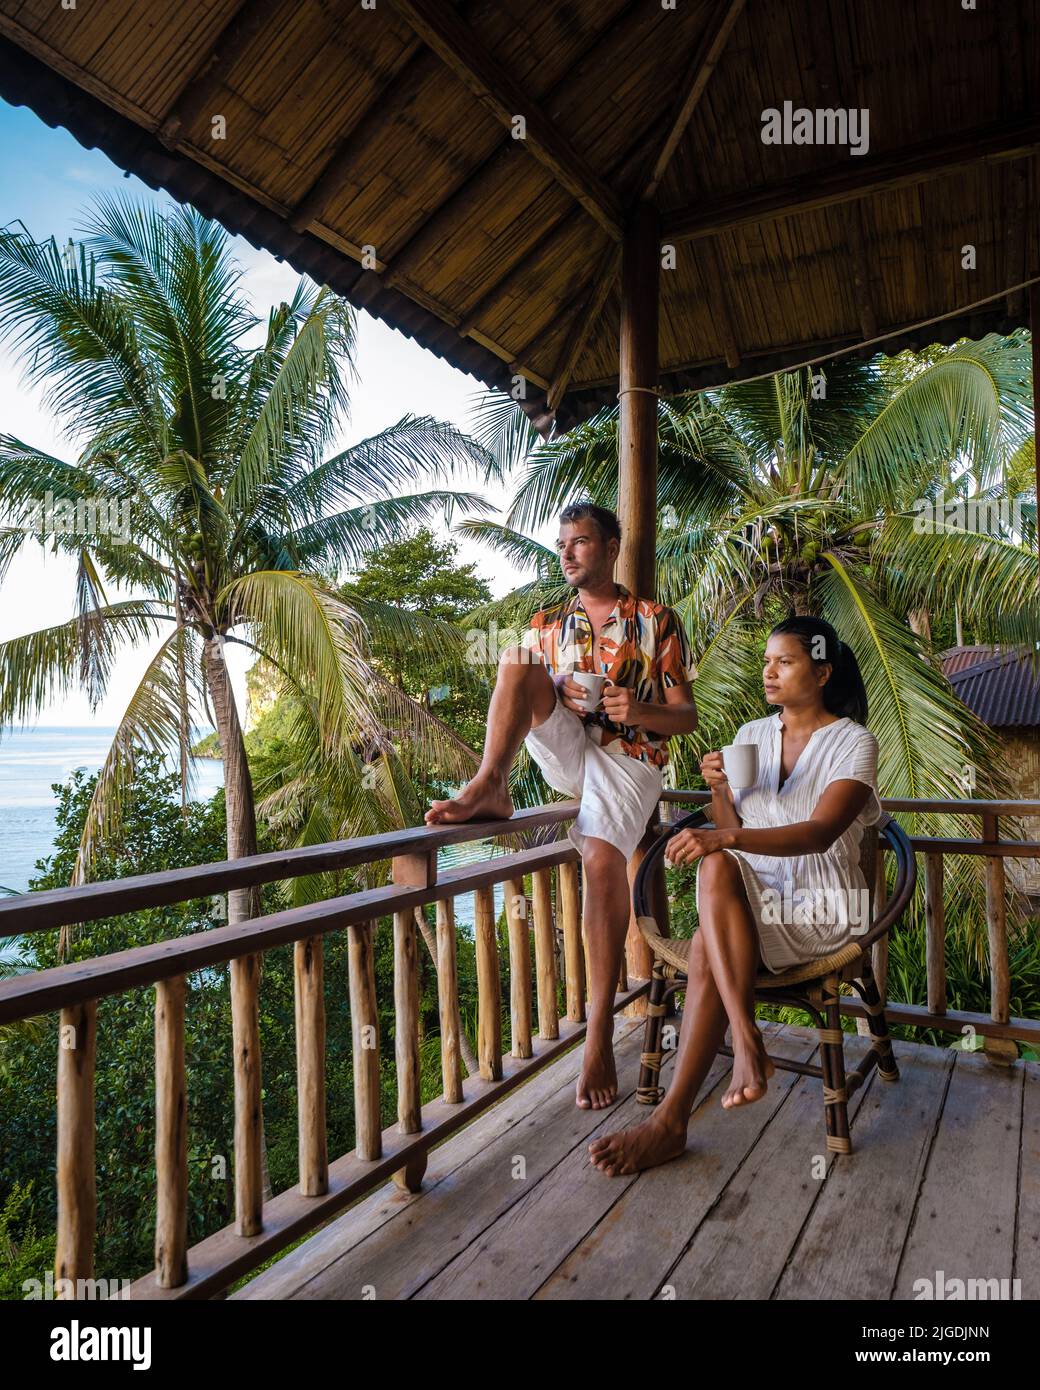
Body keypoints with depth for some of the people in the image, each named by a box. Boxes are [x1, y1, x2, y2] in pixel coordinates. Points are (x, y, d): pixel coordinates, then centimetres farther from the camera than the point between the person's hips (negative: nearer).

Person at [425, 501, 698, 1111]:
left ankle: (600, 1032, -22)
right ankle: (489, 787, -29)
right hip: (564, 751, 3)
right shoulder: (546, 624, 16)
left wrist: (639, 711, -16)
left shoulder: (656, 621, 8)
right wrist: (555, 696, -9)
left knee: (602, 856, -30)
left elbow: (686, 717, 6)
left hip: (629, 758, -3)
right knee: (516, 660, -19)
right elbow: (518, 695, 14)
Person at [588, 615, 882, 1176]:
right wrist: (718, 790, -10)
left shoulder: (853, 742, -4)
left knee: (712, 905, -32)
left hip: (822, 911, -4)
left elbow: (819, 833, -21)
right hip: (756, 902, 5)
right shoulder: (750, 734, 12)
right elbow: (730, 828, 13)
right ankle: (748, 1045, -28)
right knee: (718, 865, -33)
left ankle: (670, 1121, -27)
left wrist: (721, 839, -35)